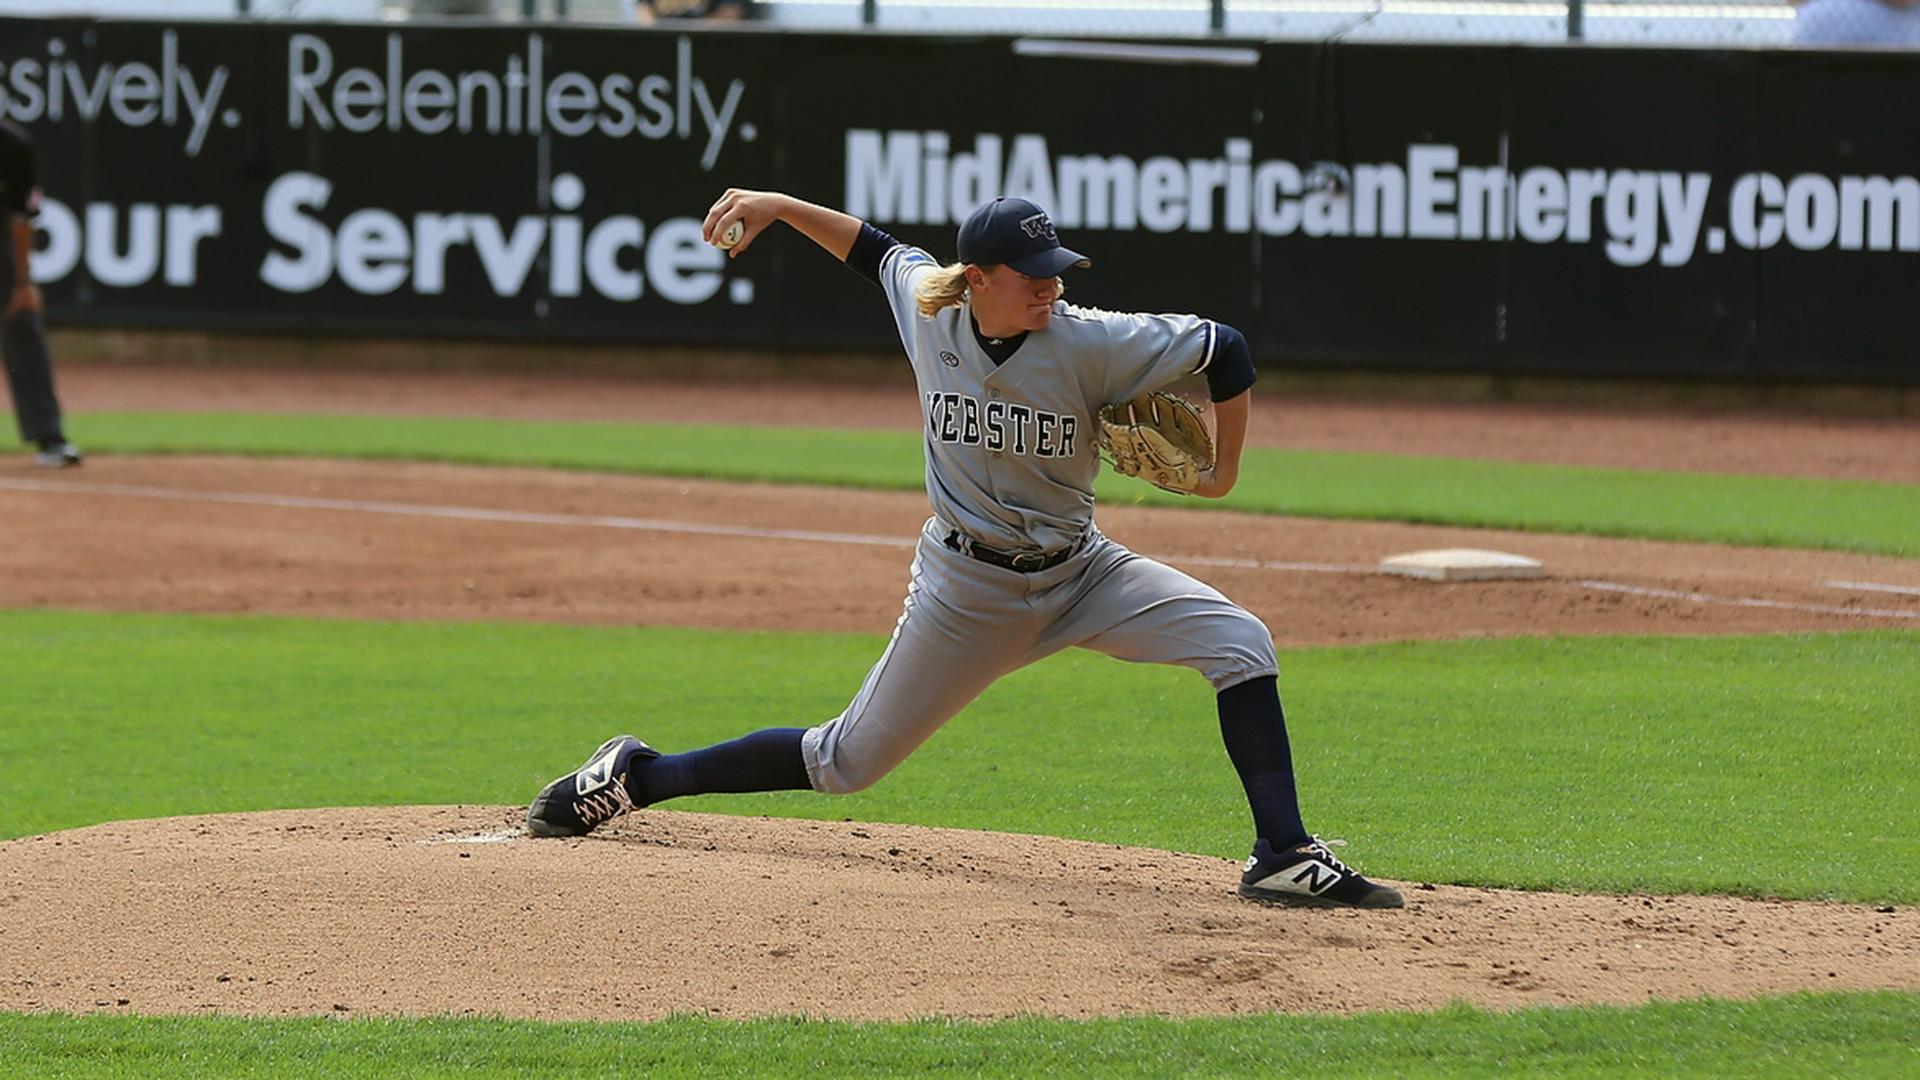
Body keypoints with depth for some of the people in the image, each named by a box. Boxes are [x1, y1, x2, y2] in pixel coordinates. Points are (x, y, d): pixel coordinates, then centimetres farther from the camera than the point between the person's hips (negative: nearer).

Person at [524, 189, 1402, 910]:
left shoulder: (1087, 344, -19)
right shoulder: (926, 306, -11)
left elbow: (1225, 351, -12)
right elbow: (875, 250, 12)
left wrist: (1224, 473, -7)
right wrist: (779, 207, 10)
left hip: (1080, 576, 0)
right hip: (966, 595, 0)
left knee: (1239, 640, -21)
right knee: (848, 761, 4)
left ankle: (1283, 857, -21)